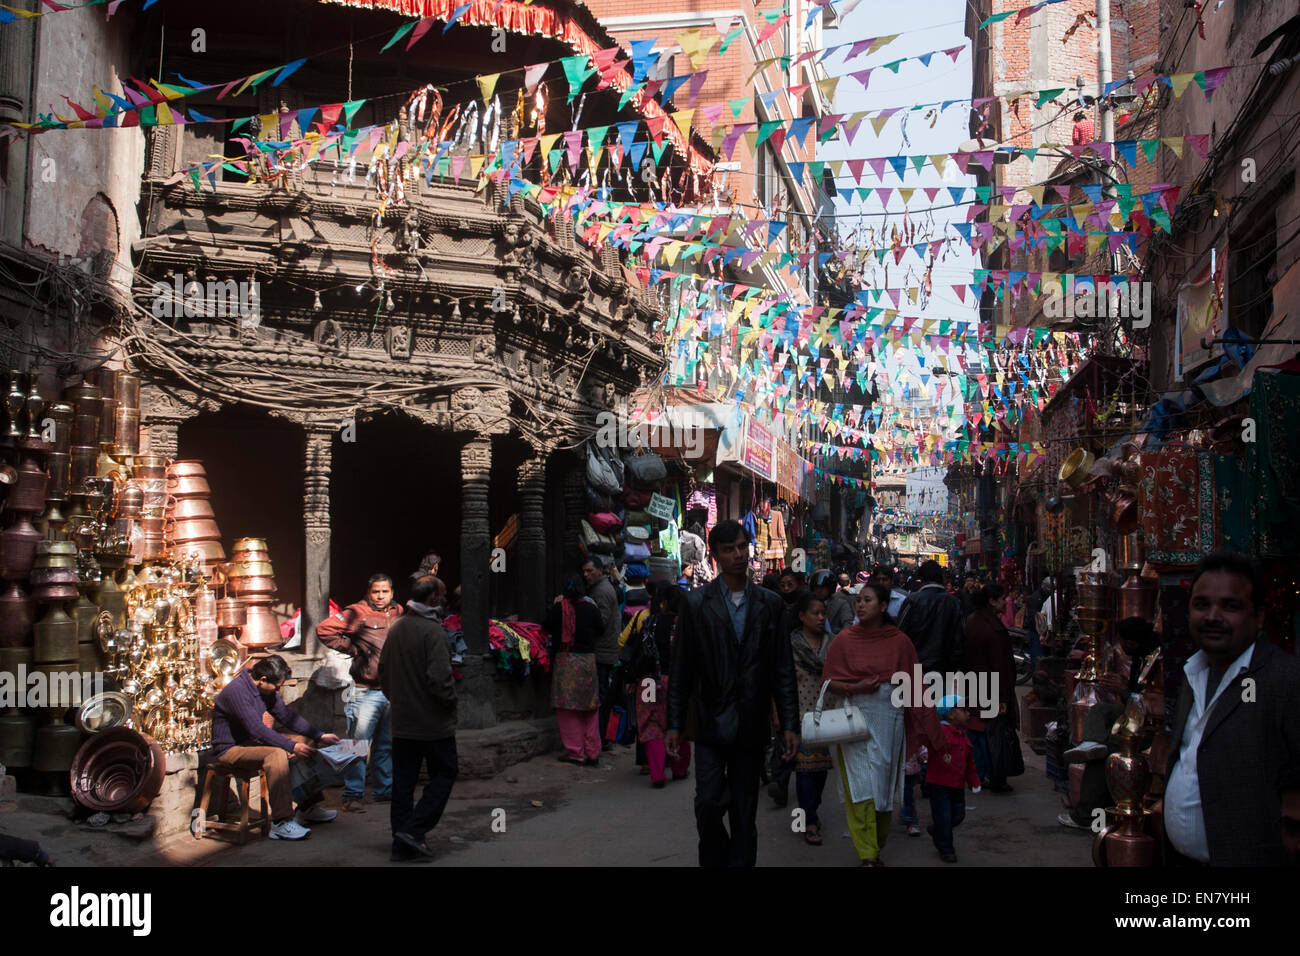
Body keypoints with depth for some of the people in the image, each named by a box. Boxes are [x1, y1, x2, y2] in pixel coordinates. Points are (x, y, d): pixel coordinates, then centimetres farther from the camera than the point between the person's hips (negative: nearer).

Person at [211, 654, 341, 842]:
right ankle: (281, 823, -33)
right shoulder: (237, 691, -25)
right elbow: (257, 730, -31)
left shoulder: (266, 690, 4)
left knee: (304, 741, 5)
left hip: (250, 742, 10)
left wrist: (319, 736, 3)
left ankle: (307, 807, 10)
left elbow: (287, 716, 10)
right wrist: (292, 746, -33)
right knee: (277, 754, -33)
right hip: (230, 750, -10)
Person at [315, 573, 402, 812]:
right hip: (366, 692, -5)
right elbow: (324, 629, -8)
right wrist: (351, 648, -8)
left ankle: (385, 791, 23)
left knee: (387, 745, 13)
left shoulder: (398, 613, 12)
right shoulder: (358, 613, -4)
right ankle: (352, 796, -1)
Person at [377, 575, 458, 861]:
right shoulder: (432, 630, -18)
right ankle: (414, 830, -4)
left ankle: (401, 843, 14)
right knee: (444, 774, 5)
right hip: (433, 720, -7)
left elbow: (383, 669, 16)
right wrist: (450, 699, -8)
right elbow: (439, 676, -24)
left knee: (403, 779, 11)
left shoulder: (395, 628, 8)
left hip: (401, 721, 7)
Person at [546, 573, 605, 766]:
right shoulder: (591, 608, -2)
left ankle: (575, 753, 3)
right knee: (590, 709, 11)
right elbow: (600, 630, 12)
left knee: (568, 710, 4)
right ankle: (592, 753, 13)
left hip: (565, 660, -3)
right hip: (588, 660, 3)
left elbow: (547, 627, 6)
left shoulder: (559, 608, -8)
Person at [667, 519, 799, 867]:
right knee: (708, 803, -8)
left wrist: (790, 725, 1)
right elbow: (681, 670, 1)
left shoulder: (769, 603, 5)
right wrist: (674, 724, -1)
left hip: (751, 728, 2)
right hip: (711, 724, -2)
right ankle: (714, 858, 17)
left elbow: (783, 669, 6)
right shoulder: (697, 603, 0)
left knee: (744, 813, 7)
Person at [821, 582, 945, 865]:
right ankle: (867, 855, -4)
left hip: (889, 718, 1)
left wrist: (929, 727, 0)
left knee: (884, 784, 8)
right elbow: (829, 682, 1)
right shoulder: (845, 639, -1)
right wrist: (855, 688, -17)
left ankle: (877, 849, 25)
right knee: (861, 785, -7)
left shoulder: (899, 641, 1)